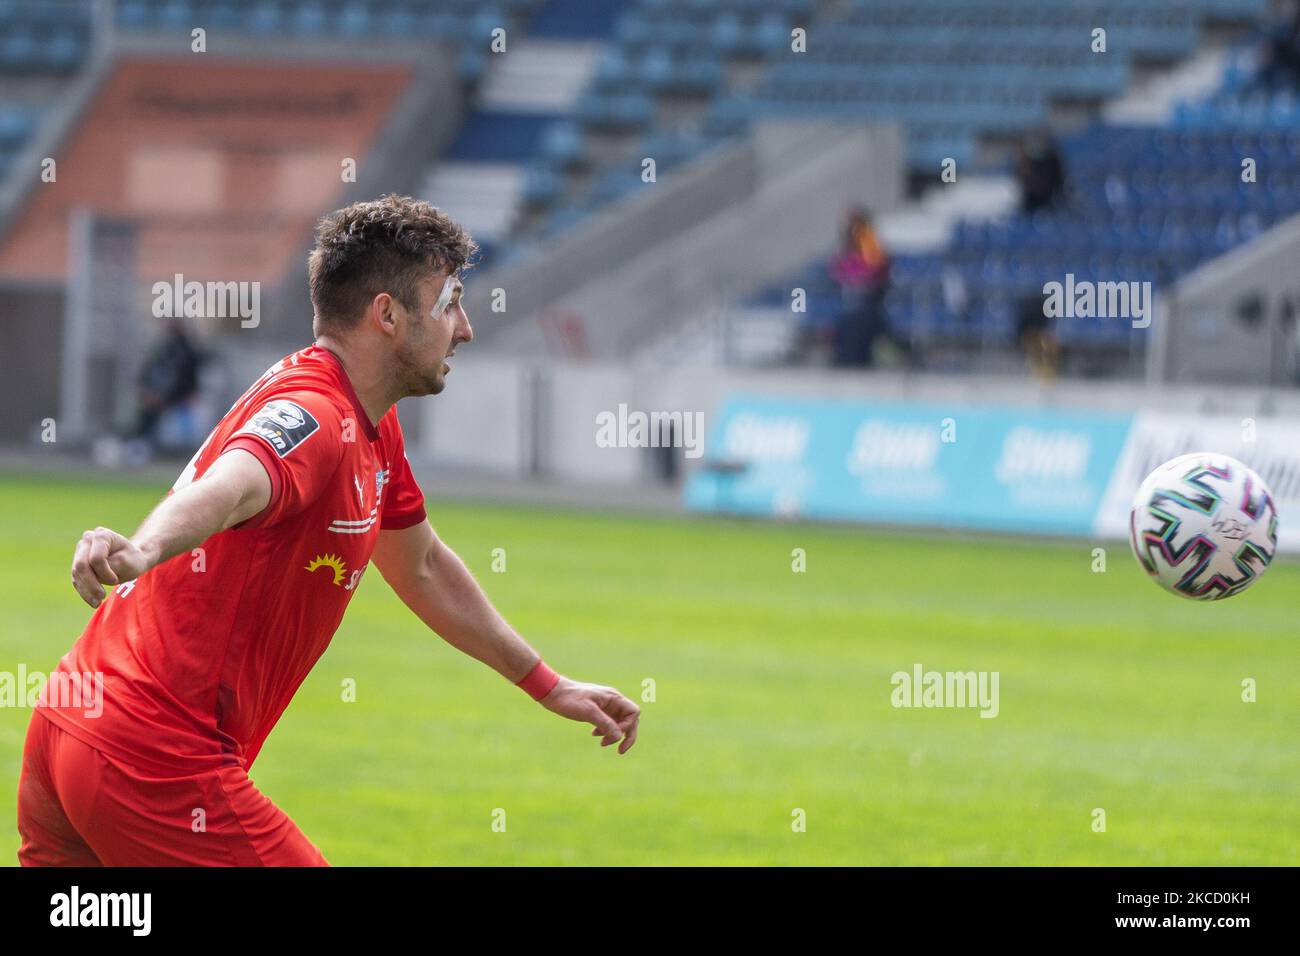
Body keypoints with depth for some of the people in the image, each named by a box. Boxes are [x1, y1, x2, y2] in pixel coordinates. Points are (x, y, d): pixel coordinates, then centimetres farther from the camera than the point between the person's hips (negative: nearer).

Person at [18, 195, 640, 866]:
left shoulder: (371, 430, 15)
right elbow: (226, 489, -40)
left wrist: (546, 684, 38)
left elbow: (423, 570, 31)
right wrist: (141, 550, -61)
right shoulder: (317, 418, -17)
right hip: (156, 763, -10)